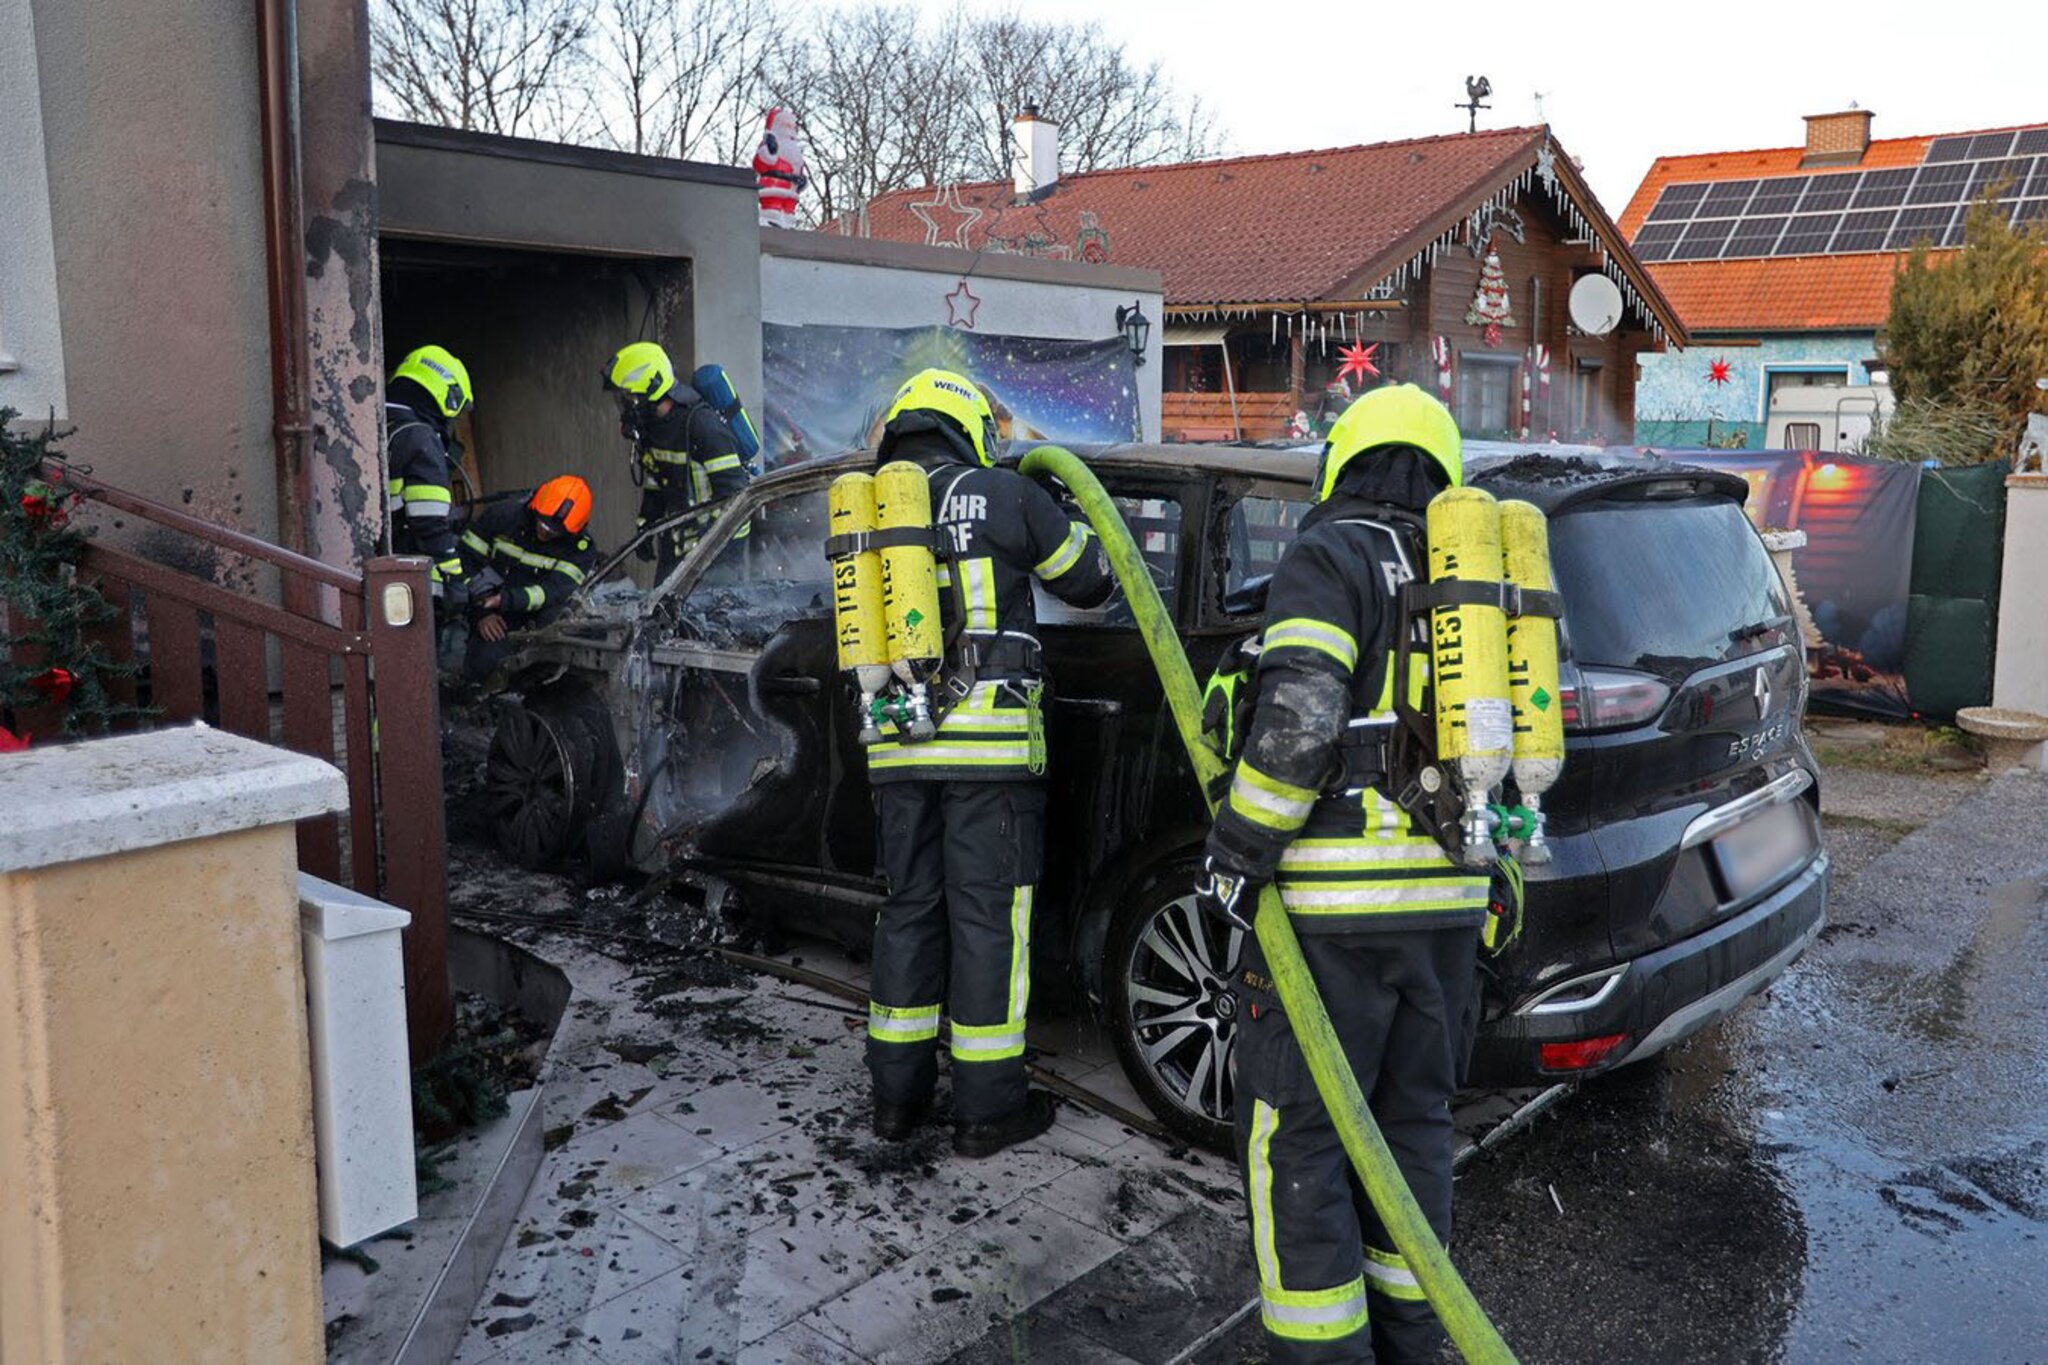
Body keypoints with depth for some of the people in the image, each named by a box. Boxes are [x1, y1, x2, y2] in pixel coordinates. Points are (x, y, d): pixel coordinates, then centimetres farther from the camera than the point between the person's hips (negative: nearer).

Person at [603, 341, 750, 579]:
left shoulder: (700, 423, -22)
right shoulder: (649, 425, 6)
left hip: (718, 531, -8)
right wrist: (646, 526, 15)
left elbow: (732, 487, -22)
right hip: (677, 531, 8)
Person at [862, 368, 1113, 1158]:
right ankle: (987, 1109, 10)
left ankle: (897, 1096, 23)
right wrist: (1058, 526, 28)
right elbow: (1091, 581, 9)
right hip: (989, 742, -4)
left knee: (910, 909, 14)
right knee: (987, 915, 2)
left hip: (897, 746, 5)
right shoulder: (1002, 495, -1)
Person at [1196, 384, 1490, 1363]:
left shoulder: (1329, 558, -6)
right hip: (1447, 897, 8)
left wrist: (1238, 850, -12)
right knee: (1412, 1119, 18)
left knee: (1295, 1136, 1)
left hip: (1336, 904, -8)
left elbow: (1299, 720, -20)